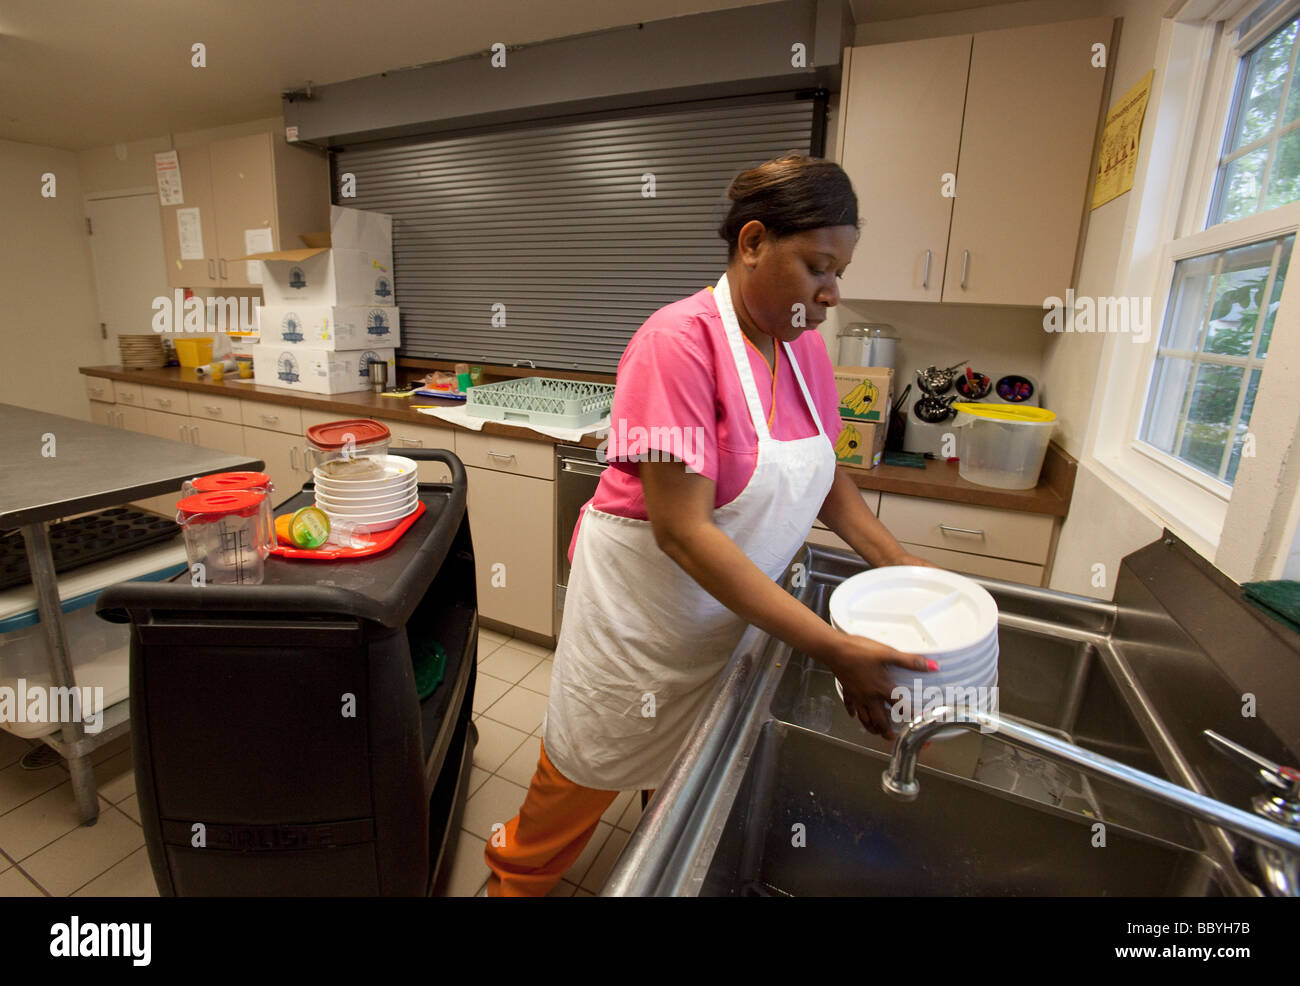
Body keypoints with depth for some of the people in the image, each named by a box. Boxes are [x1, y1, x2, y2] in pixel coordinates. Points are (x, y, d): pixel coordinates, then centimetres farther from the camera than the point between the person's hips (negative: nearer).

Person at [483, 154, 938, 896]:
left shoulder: (806, 348, -2)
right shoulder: (681, 340, -25)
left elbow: (826, 477, 10)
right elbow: (682, 531, -31)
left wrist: (900, 563, -3)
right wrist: (833, 648, -31)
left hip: (739, 604, 7)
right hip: (644, 602, -6)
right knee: (592, 763, 16)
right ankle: (519, 872, 48)